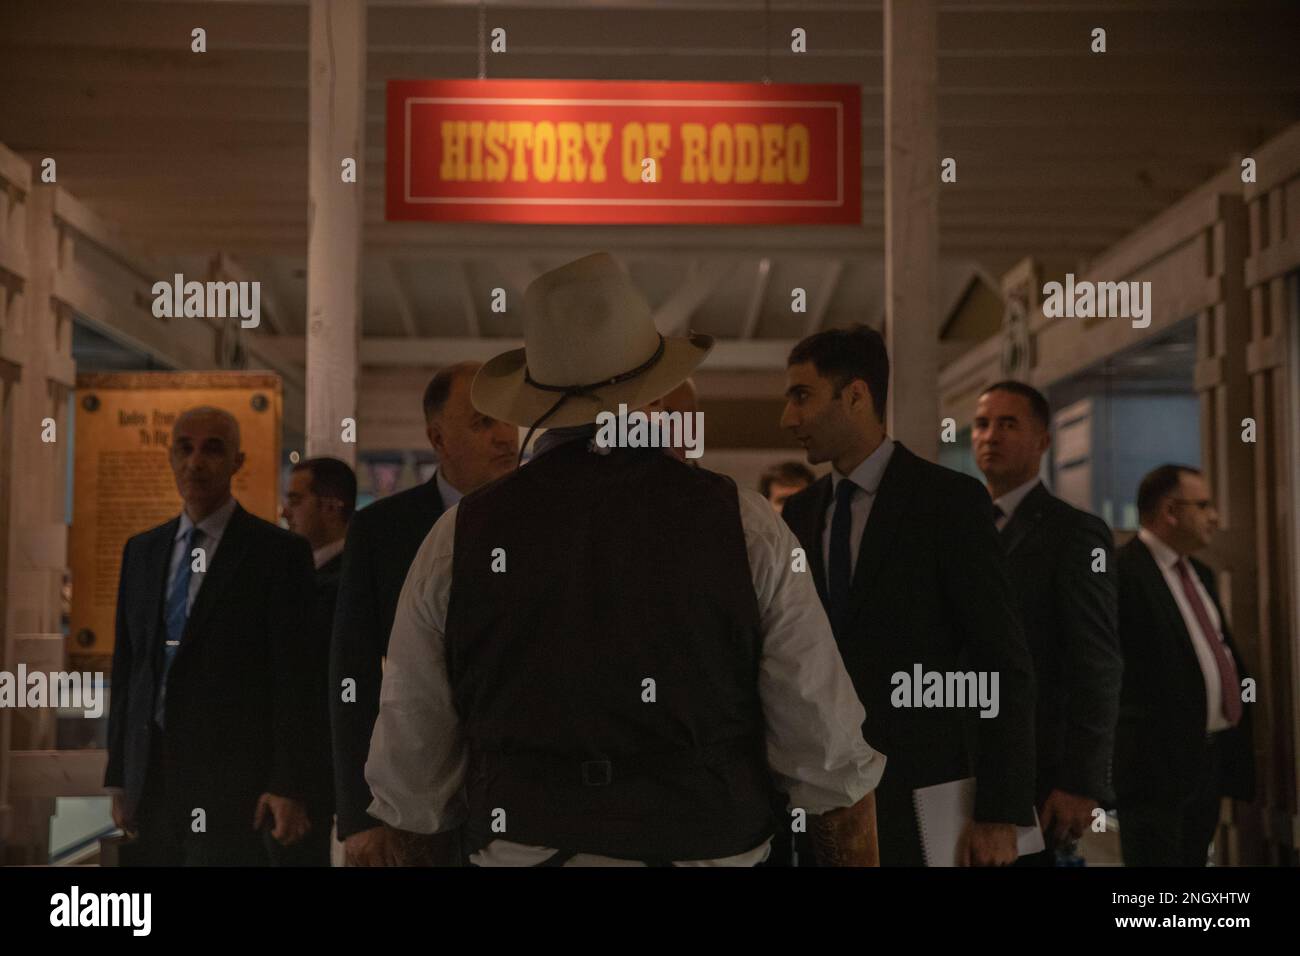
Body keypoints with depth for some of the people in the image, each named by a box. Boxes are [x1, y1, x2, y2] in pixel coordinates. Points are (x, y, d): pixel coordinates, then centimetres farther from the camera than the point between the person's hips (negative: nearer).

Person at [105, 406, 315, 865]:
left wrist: (289, 787, -12)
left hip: (231, 776, -5)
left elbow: (294, 678, -7)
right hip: (150, 772, 5)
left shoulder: (279, 551, -4)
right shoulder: (141, 550, 13)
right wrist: (118, 776, 12)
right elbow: (126, 667, 15)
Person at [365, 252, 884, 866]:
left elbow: (409, 791, 2)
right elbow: (835, 767, -6)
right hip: (707, 848, -1)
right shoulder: (743, 527, -7)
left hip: (517, 851, 1)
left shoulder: (457, 540, -3)